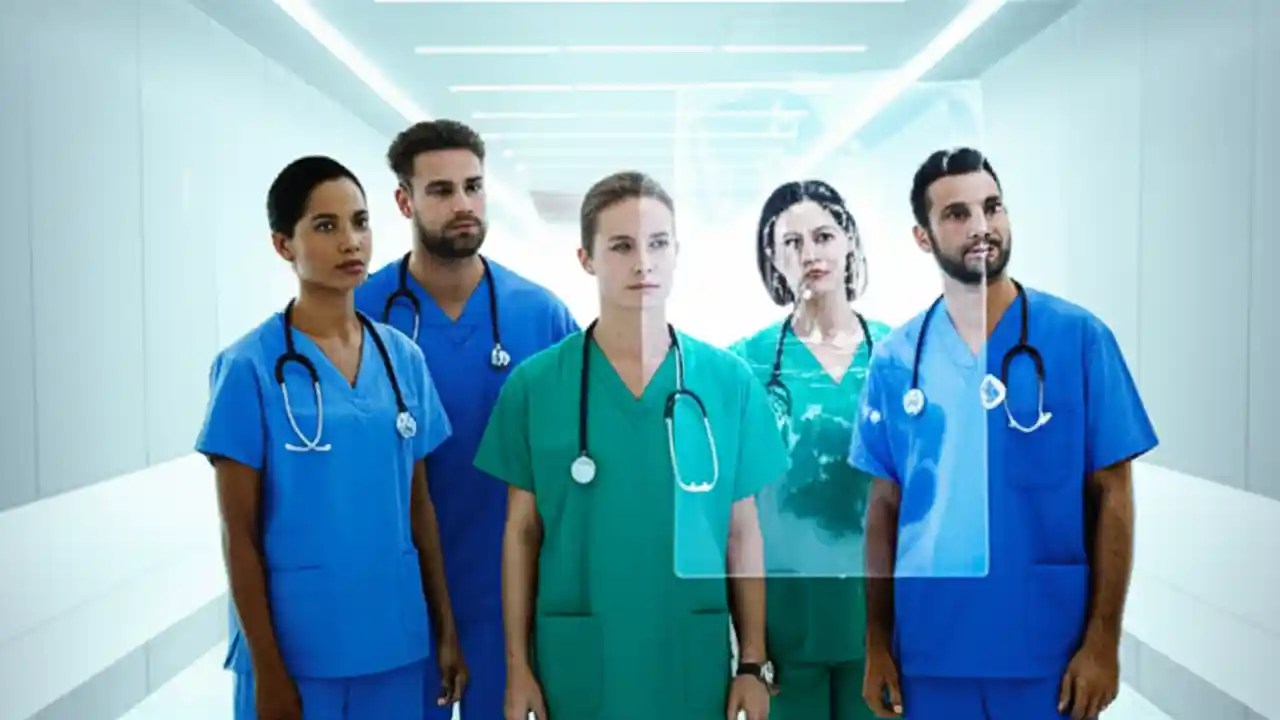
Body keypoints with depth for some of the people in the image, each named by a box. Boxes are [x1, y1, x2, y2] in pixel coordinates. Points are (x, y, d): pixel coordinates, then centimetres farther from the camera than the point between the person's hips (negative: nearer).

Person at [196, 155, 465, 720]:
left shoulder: (403, 357, 3)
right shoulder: (250, 367, -9)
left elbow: (419, 504, 7)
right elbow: (240, 533, -7)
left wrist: (445, 628, 7)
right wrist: (266, 666, -8)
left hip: (396, 640, 4)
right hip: (295, 645, -4)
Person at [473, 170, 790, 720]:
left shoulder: (731, 381, -3)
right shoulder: (533, 383, -5)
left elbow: (743, 534, 2)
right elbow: (522, 531, 0)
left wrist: (754, 663, 2)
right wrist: (518, 665, 0)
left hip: (694, 664, 1)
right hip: (575, 664, 0)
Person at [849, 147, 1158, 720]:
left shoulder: (1080, 337, -7)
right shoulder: (894, 359, -1)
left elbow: (1111, 496, -4)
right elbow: (885, 507, 4)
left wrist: (1103, 640, -6)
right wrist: (876, 645, 3)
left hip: (1047, 650, -1)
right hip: (929, 652, 2)